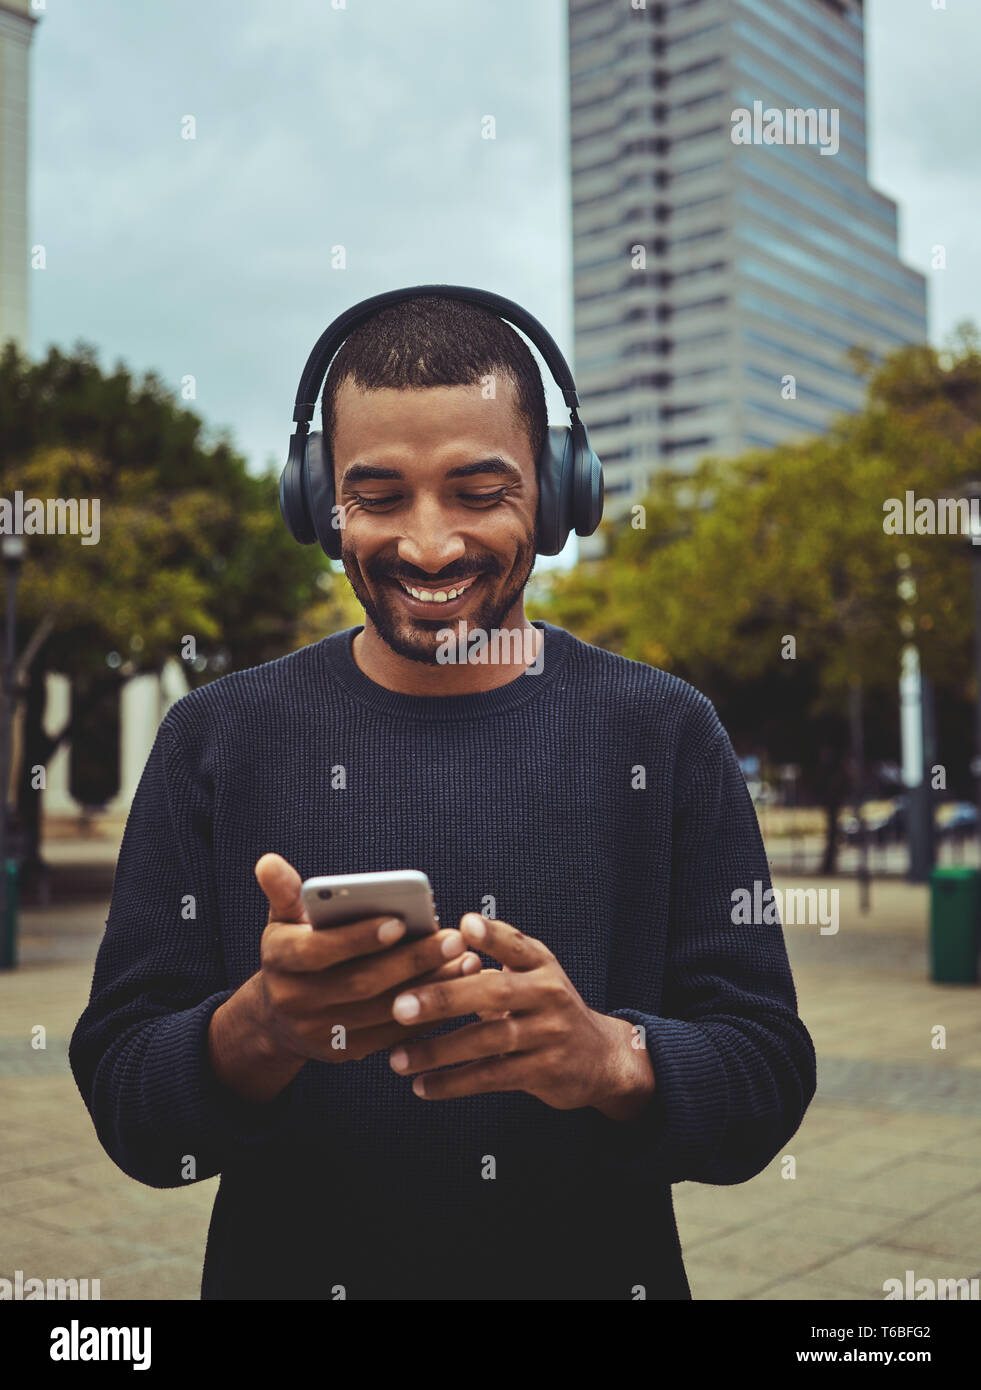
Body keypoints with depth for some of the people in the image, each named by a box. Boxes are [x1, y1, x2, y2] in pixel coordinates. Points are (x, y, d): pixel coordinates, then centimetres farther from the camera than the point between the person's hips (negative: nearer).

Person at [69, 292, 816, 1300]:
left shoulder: (664, 734, -8)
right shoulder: (215, 738, -7)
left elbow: (771, 1078, -10)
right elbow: (122, 1110, -9)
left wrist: (610, 1057, -30)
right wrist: (258, 1030, -28)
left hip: (600, 1272, 0)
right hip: (287, 1269, 0)